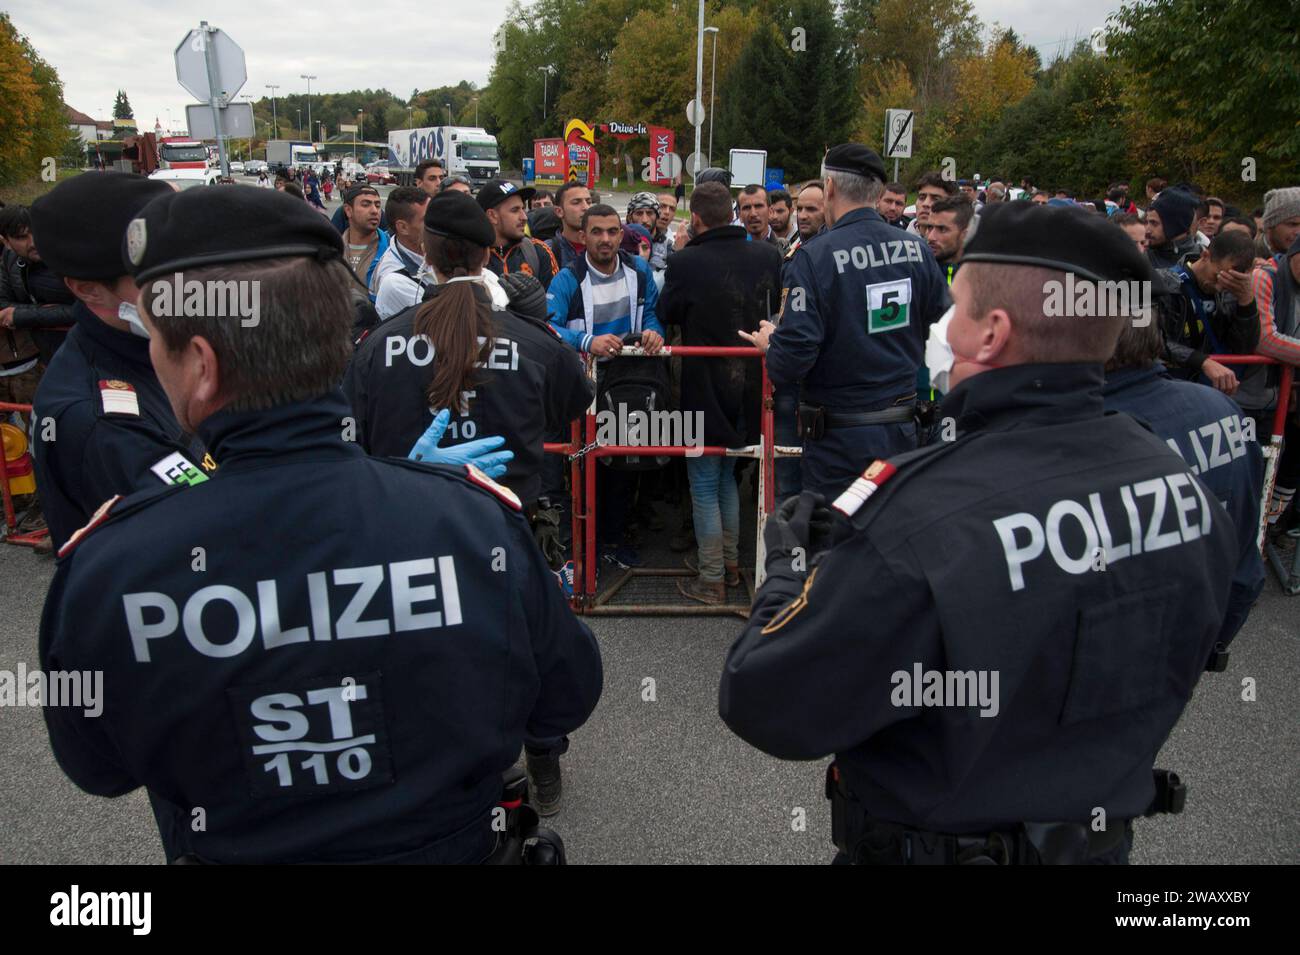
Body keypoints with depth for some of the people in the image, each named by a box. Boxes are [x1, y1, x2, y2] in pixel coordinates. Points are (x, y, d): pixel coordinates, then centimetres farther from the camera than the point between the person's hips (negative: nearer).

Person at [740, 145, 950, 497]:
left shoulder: (813, 257, -18)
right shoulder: (918, 250, -4)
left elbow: (792, 356, -22)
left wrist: (769, 343, 1)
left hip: (839, 441, -5)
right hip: (902, 429, 5)